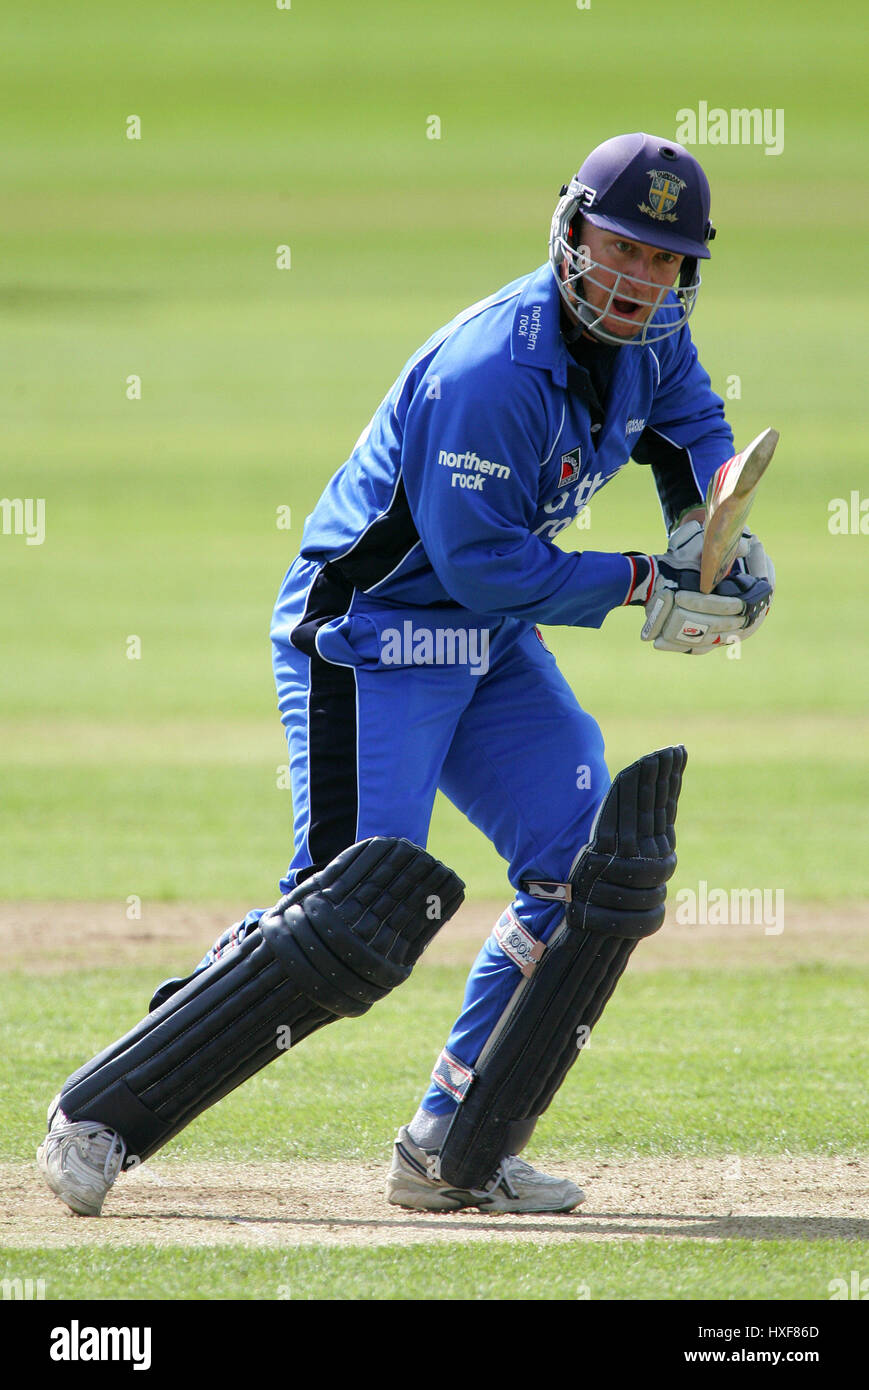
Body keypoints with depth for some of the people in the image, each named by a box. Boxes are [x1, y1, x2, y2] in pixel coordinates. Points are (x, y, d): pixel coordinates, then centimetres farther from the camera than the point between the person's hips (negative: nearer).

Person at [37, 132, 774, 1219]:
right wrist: (643, 586, -22)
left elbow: (693, 430, 21)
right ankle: (99, 1117, -11)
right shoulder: (494, 371, -27)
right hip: (369, 631, -9)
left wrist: (712, 532, 1)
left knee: (599, 868, -1)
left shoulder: (645, 340, 0)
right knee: (354, 912, -19)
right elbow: (483, 563, -26)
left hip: (485, 641, 9)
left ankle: (453, 1154, 4)